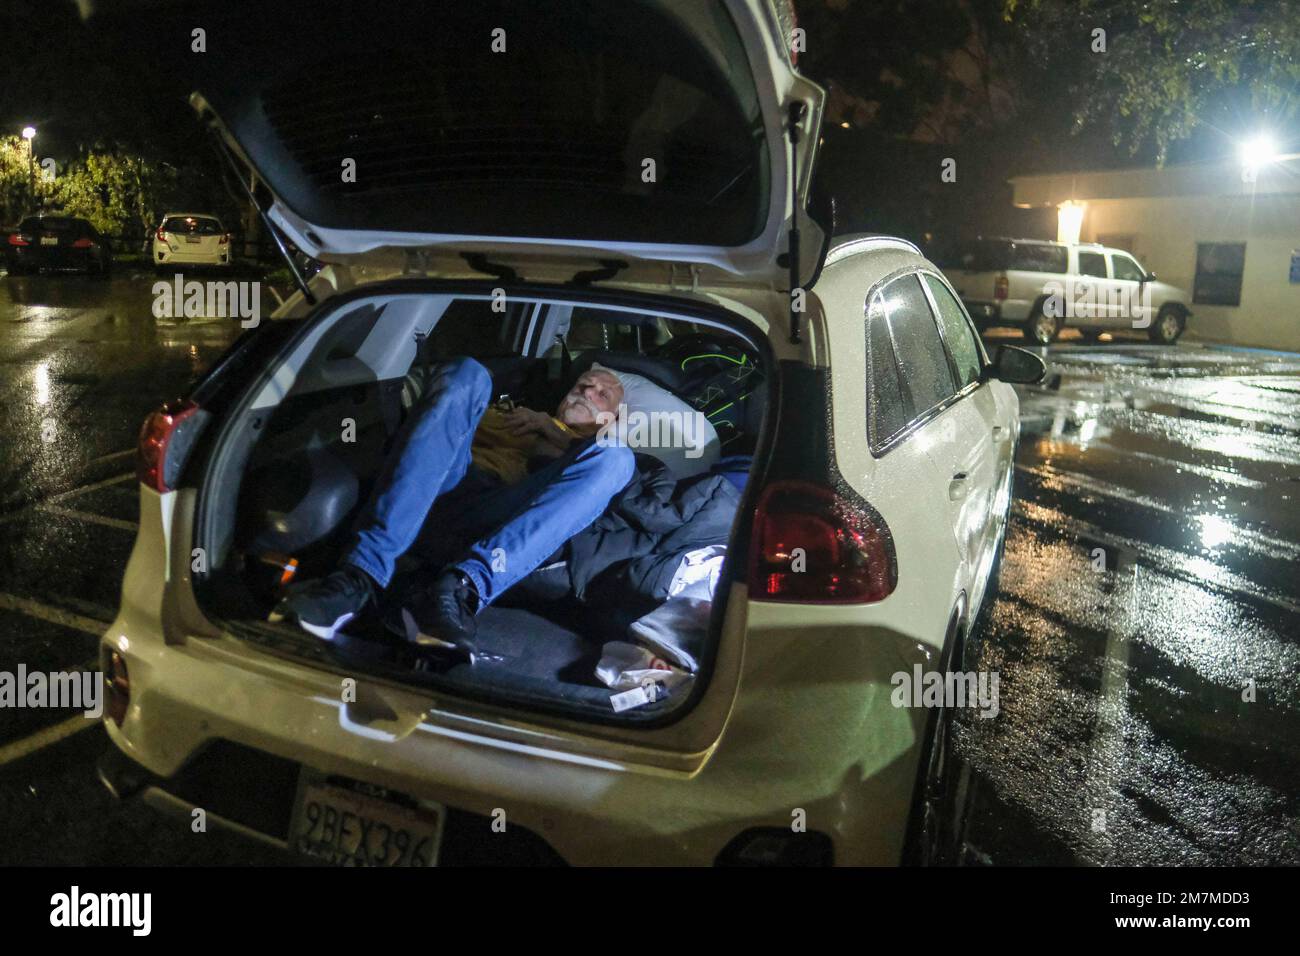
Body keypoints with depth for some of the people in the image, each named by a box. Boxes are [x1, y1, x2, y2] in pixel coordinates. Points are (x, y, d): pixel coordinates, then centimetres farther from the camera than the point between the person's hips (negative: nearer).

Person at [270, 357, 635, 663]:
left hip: (499, 522, -1)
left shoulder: (588, 450, 34)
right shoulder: (510, 416, 39)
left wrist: (549, 430, 5)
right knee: (466, 374, -19)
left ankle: (461, 588, -42)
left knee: (616, 458, -23)